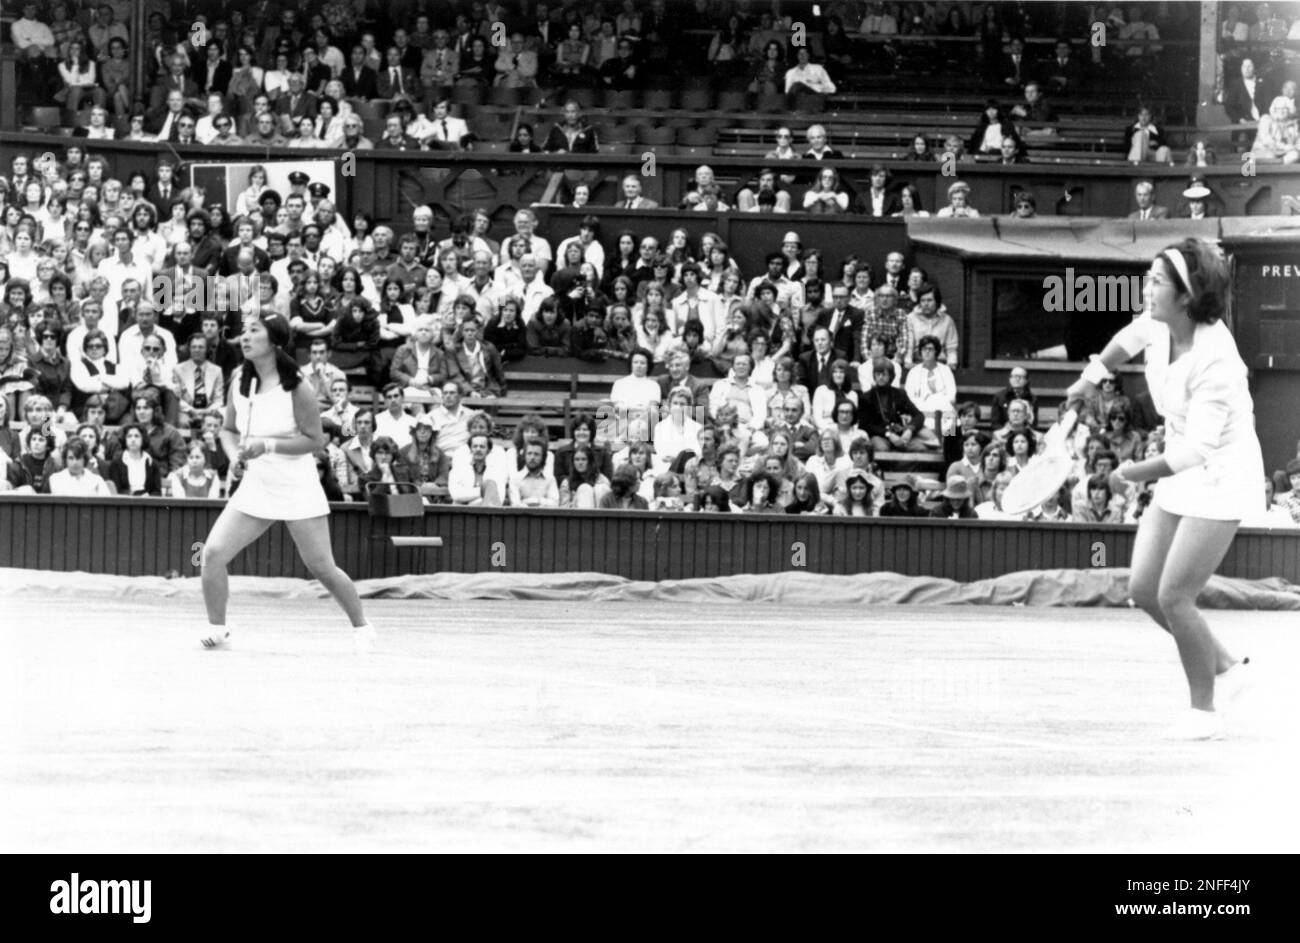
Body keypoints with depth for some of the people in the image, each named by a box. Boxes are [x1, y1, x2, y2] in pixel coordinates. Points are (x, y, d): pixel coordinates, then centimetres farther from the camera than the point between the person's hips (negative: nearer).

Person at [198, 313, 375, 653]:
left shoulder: (296, 388, -16)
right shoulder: (239, 381, 1)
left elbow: (315, 440, -14)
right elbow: (228, 430, 12)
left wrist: (267, 446, -23)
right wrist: (235, 454, -10)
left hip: (298, 491, -5)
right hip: (255, 487, 5)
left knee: (322, 568, 1)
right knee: (213, 552, -11)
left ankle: (361, 628, 22)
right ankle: (217, 630, 3)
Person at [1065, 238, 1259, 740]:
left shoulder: (1214, 361, -31)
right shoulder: (1160, 324, -9)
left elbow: (1196, 450, -29)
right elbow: (1132, 336, 19)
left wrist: (1138, 472, -17)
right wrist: (1094, 374, 20)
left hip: (1221, 477, -8)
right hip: (1180, 474, 8)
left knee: (1173, 596, -11)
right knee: (1143, 589, 5)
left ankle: (1205, 712, 5)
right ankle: (1225, 667, 24)